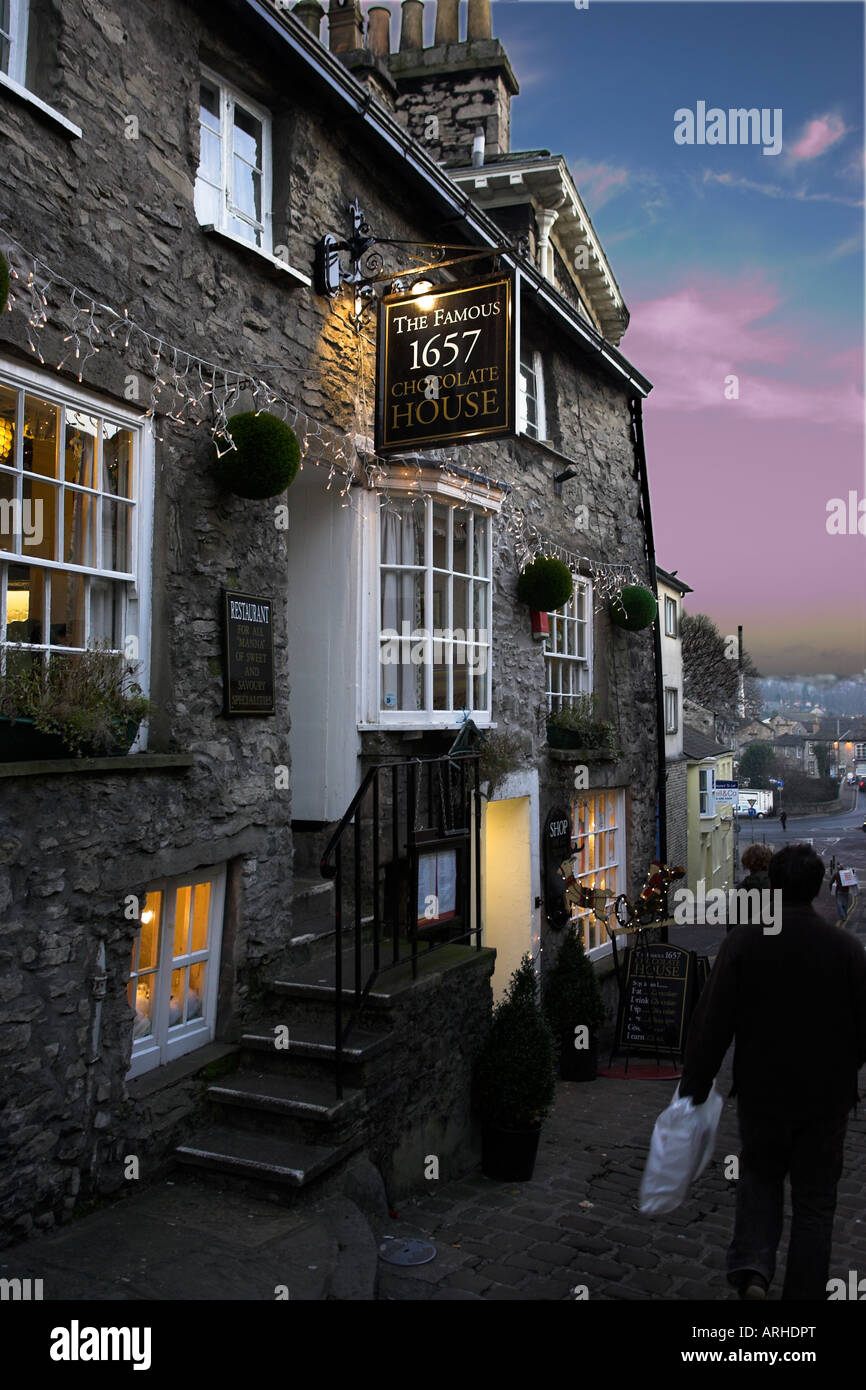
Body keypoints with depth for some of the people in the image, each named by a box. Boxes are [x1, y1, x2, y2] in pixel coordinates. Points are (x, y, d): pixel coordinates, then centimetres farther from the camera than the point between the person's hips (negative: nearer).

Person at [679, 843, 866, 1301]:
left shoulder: (742, 943, -13)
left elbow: (711, 1024, -12)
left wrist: (694, 1088, -3)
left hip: (761, 1092, 0)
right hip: (827, 1096, 0)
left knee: (759, 1177, 21)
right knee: (814, 1200, 14)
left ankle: (752, 1268, 3)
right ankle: (804, 1291, 17)